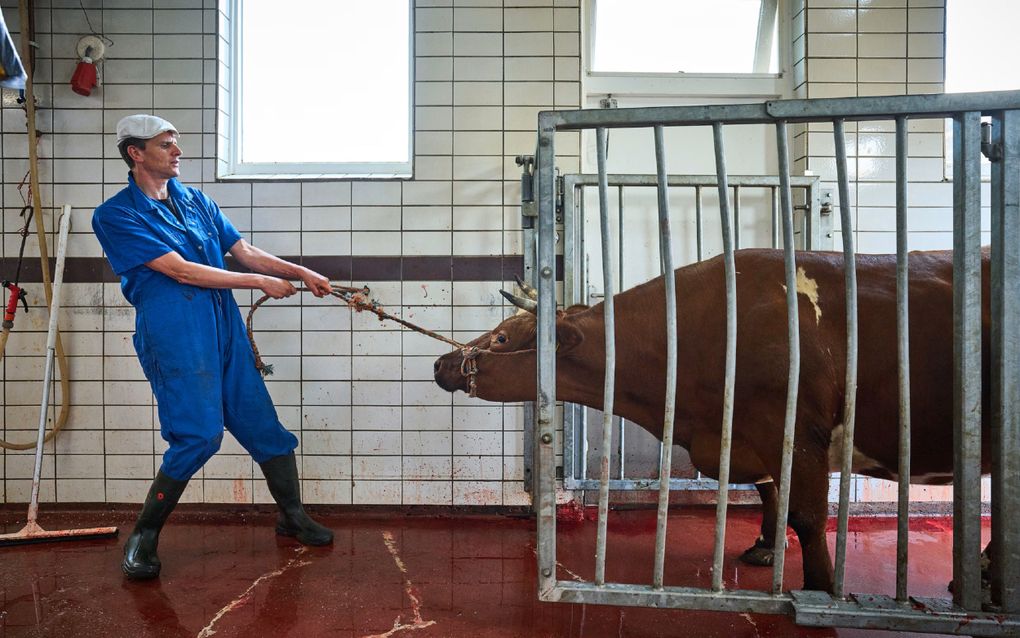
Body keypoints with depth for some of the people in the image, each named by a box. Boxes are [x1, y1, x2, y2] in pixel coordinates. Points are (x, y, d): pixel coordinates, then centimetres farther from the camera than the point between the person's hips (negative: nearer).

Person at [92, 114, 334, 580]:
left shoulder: (196, 200, 17)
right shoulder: (115, 216, -4)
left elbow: (245, 252, 17)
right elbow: (180, 271, -12)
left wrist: (300, 273, 3)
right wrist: (260, 282, -10)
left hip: (225, 328, 6)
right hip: (174, 335, -6)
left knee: (263, 423, 7)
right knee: (199, 435, -12)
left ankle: (292, 516, 23)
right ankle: (142, 538, 8)